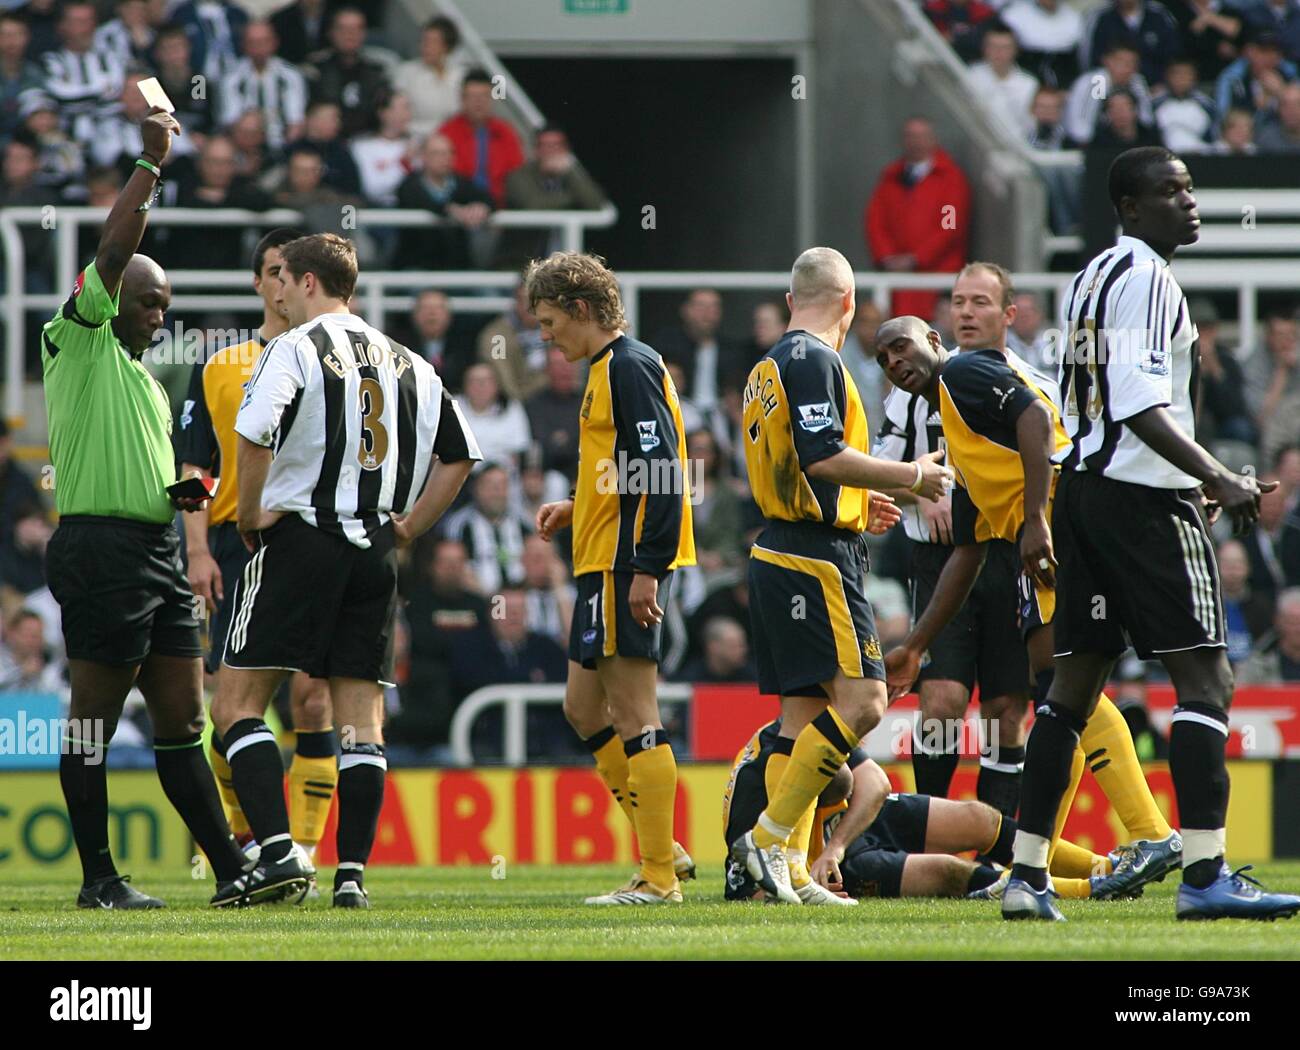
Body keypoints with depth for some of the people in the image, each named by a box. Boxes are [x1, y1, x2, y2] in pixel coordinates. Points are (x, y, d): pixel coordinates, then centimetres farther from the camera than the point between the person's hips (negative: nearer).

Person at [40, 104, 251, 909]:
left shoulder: (147, 382, 24)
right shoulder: (80, 344, -1)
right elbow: (114, 251, -13)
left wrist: (186, 490, 12)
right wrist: (151, 164, -9)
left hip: (158, 552, 9)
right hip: (103, 547, -9)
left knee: (183, 719, 8)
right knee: (95, 716, -5)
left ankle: (232, 869, 7)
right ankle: (99, 877, -3)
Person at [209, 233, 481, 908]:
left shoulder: (294, 348, -5)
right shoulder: (407, 363, 15)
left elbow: (254, 436, -20)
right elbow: (458, 456, 16)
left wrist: (249, 515, -7)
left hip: (298, 541, -6)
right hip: (375, 550, 6)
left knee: (236, 704, -1)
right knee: (361, 718, 6)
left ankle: (279, 853, -14)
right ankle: (352, 872, 0)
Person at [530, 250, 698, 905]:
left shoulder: (630, 367, -12)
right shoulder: (606, 370, 19)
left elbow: (662, 471, -20)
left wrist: (647, 568, -23)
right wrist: (576, 507, 16)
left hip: (626, 566, -11)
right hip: (603, 562, 11)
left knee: (632, 714, -8)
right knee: (584, 709, 14)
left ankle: (659, 878, -6)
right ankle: (661, 848, 17)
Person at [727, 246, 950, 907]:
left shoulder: (768, 368, 19)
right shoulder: (812, 359, -11)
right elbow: (823, 454, -21)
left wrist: (856, 505, 33)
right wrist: (909, 476, -12)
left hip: (777, 552, 10)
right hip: (817, 560, -10)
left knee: (803, 712, 8)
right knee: (861, 699, -13)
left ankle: (788, 870, 3)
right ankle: (771, 836, -16)